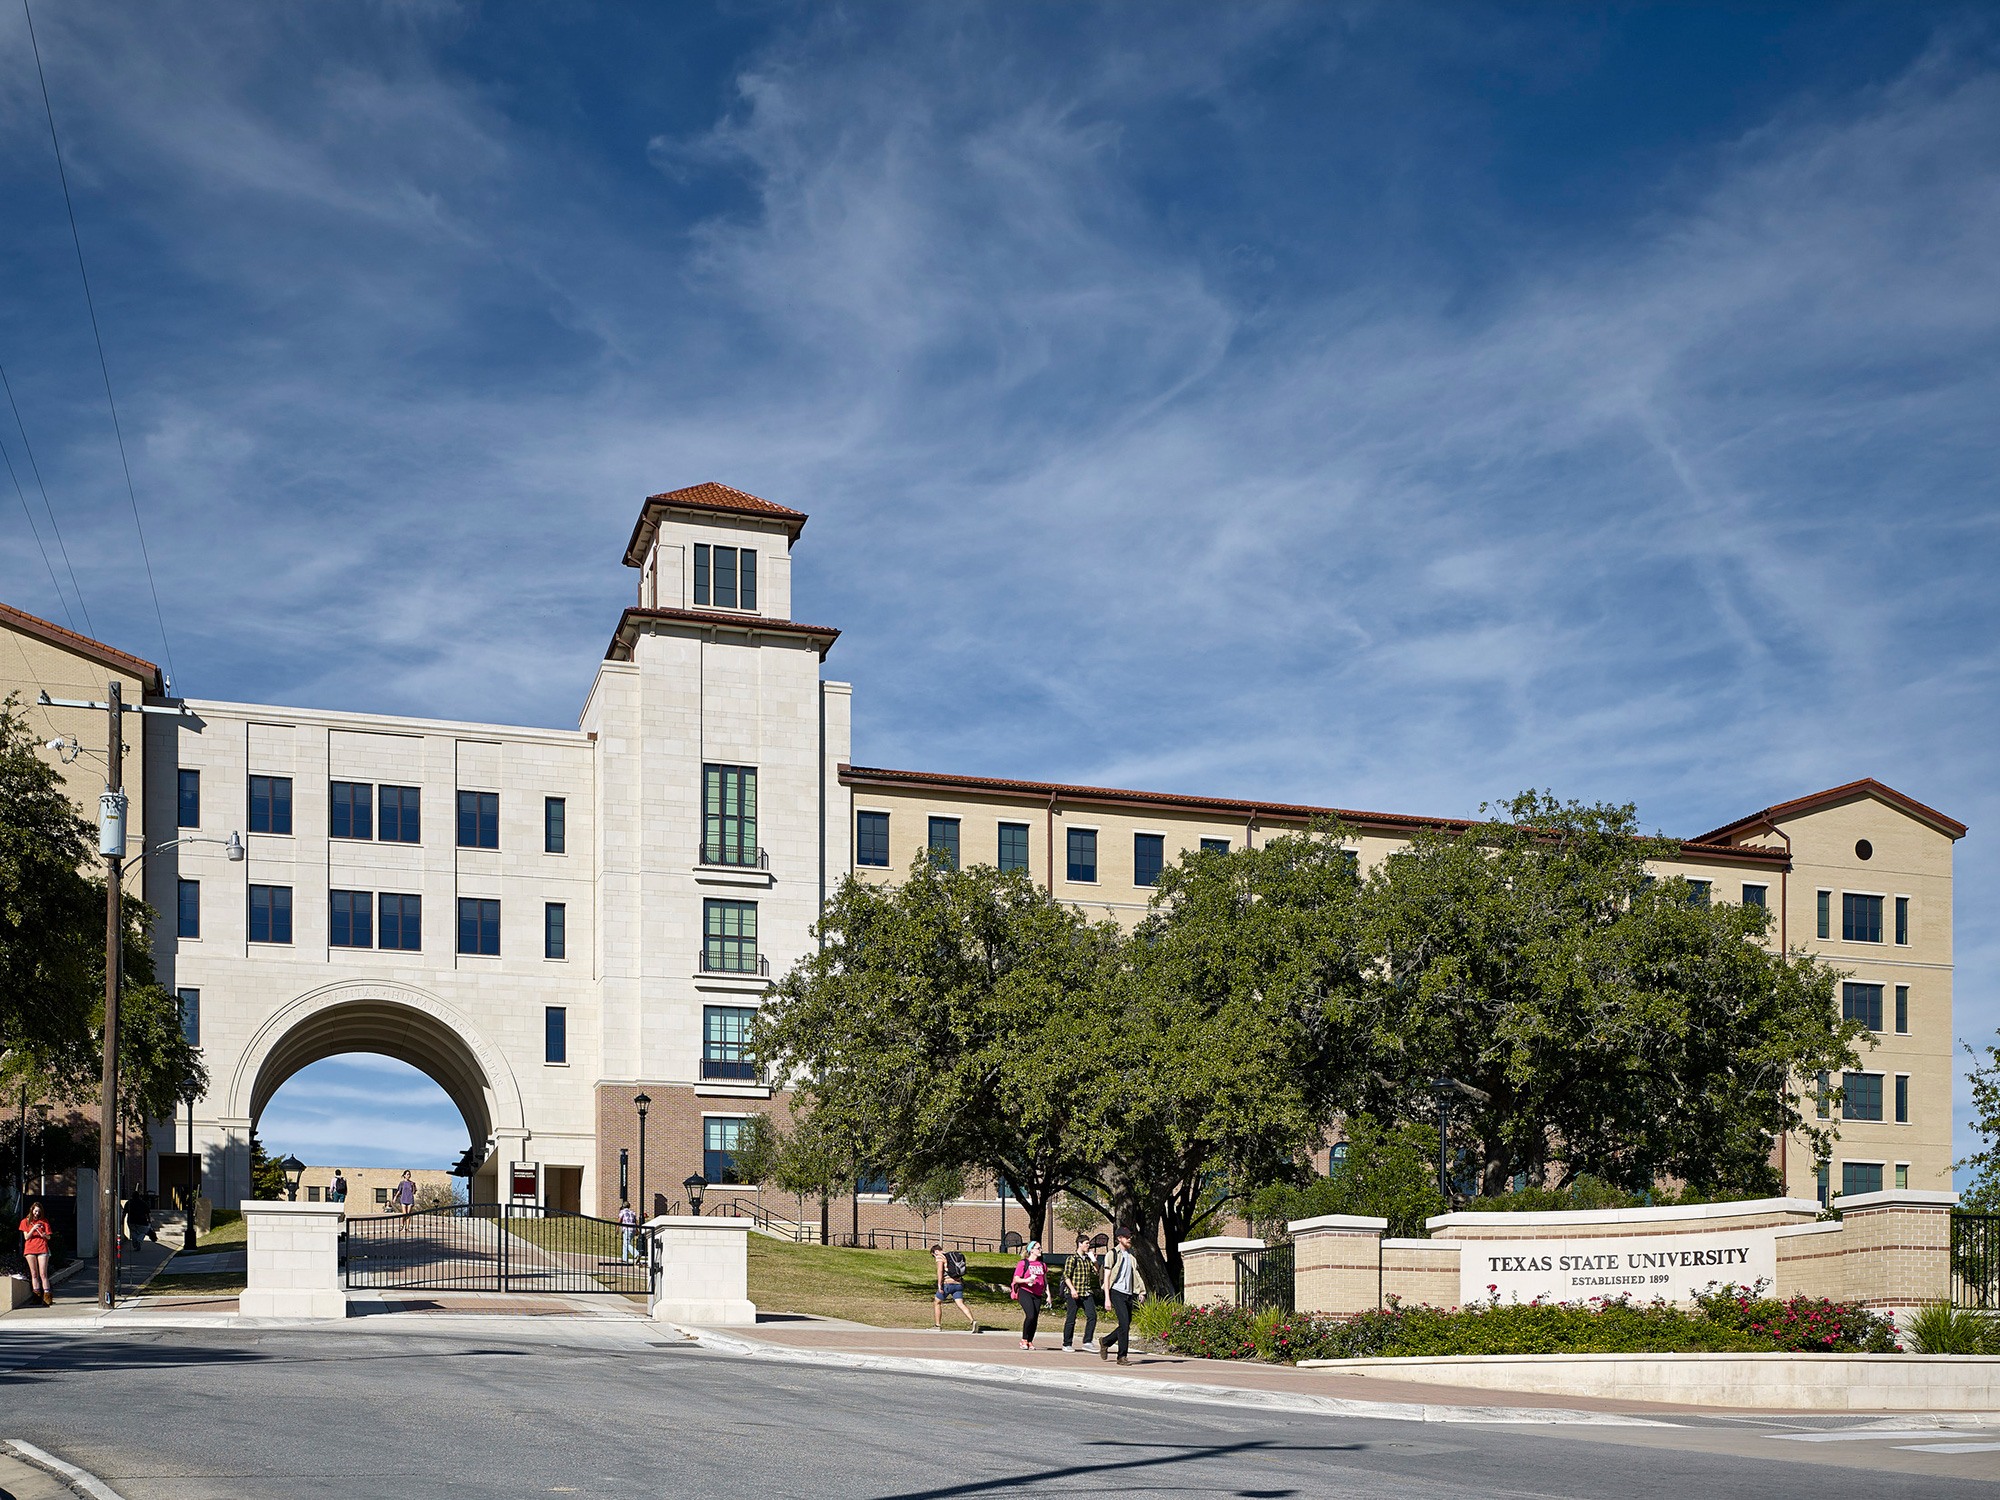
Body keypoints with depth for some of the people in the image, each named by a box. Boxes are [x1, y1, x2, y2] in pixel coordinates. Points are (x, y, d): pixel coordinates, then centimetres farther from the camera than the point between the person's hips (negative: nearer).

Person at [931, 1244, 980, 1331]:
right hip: (959, 1284, 6)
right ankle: (973, 1321, -27)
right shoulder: (954, 1256, 22)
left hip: (947, 1283, -6)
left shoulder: (940, 1257, -2)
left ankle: (938, 1325, 15)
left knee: (937, 1303, 13)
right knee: (961, 1304, -5)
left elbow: (940, 1270, -17)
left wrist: (939, 1285, -21)